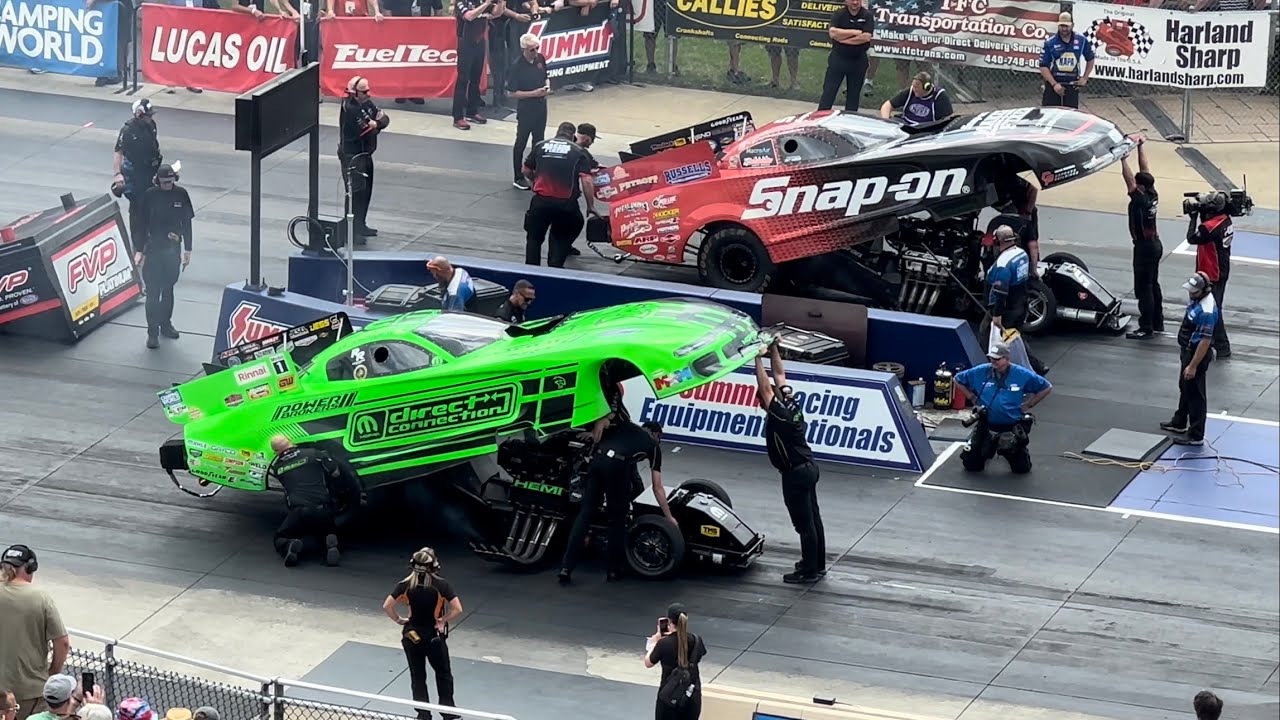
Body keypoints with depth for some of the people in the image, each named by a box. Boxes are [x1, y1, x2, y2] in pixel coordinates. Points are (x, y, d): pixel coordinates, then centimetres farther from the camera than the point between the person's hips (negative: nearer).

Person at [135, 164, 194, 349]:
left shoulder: (181, 194, -1)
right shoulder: (150, 195, -8)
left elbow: (186, 223, 6)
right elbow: (142, 223, -4)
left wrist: (187, 249, 8)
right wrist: (139, 250, -6)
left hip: (173, 250, 3)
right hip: (153, 250, -3)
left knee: (168, 289, 15)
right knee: (153, 292, -3)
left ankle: (166, 324, 30)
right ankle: (153, 332, 0)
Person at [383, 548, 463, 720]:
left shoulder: (405, 585, -11)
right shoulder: (441, 585, -16)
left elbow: (387, 606, -14)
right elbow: (457, 610, -21)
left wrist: (399, 620, -1)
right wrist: (443, 620, -8)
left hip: (412, 636, 1)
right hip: (435, 635, -1)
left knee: (417, 677, 14)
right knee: (443, 674, 19)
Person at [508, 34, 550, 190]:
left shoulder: (540, 59, -2)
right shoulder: (518, 66, -21)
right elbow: (512, 92, -19)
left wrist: (547, 87, -7)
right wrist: (534, 93, -24)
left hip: (541, 106, 6)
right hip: (525, 108, -6)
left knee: (538, 141, 17)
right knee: (521, 142, 4)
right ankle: (518, 178, 12)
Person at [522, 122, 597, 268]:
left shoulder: (540, 146, 12)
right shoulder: (579, 151, 7)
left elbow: (526, 171, 20)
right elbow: (586, 181, -3)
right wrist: (591, 206, 4)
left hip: (541, 200, 1)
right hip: (566, 203, -1)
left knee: (534, 237, 19)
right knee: (561, 238, 21)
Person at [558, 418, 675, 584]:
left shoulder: (626, 424, 33)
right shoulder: (653, 445, 24)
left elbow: (601, 422, 10)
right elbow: (657, 487, 22)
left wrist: (594, 449, 19)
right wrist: (669, 516, 29)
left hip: (597, 459, 3)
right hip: (617, 466, -3)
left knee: (585, 514, 8)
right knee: (617, 520, 15)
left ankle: (566, 568, 3)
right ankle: (615, 570, 20)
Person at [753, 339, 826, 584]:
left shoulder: (779, 415, -22)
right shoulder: (793, 405, 0)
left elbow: (764, 387, -24)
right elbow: (780, 376, 9)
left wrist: (758, 357, -22)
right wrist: (773, 349, 9)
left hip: (795, 474, -9)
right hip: (808, 468, 9)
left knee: (804, 523, -1)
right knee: (813, 519, 16)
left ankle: (810, 571, 5)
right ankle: (817, 564, 26)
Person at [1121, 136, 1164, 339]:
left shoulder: (1140, 200, -23)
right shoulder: (1153, 196, -1)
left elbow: (1128, 179, -27)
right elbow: (1144, 169, 6)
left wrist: (1124, 158, -26)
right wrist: (1140, 147, 11)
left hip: (1144, 247, -9)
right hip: (1154, 244, 9)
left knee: (1143, 288, -4)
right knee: (1153, 285, 17)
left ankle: (1146, 329, -2)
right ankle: (1157, 323, 25)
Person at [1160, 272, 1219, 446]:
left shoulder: (1207, 311, -31)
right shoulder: (1196, 297, 0)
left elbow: (1205, 341, -29)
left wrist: (1193, 366, -26)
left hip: (1197, 353, -10)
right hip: (1187, 349, 10)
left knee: (1195, 394, 0)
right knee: (1184, 388, 25)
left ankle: (1196, 436, 8)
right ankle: (1179, 423, 42)